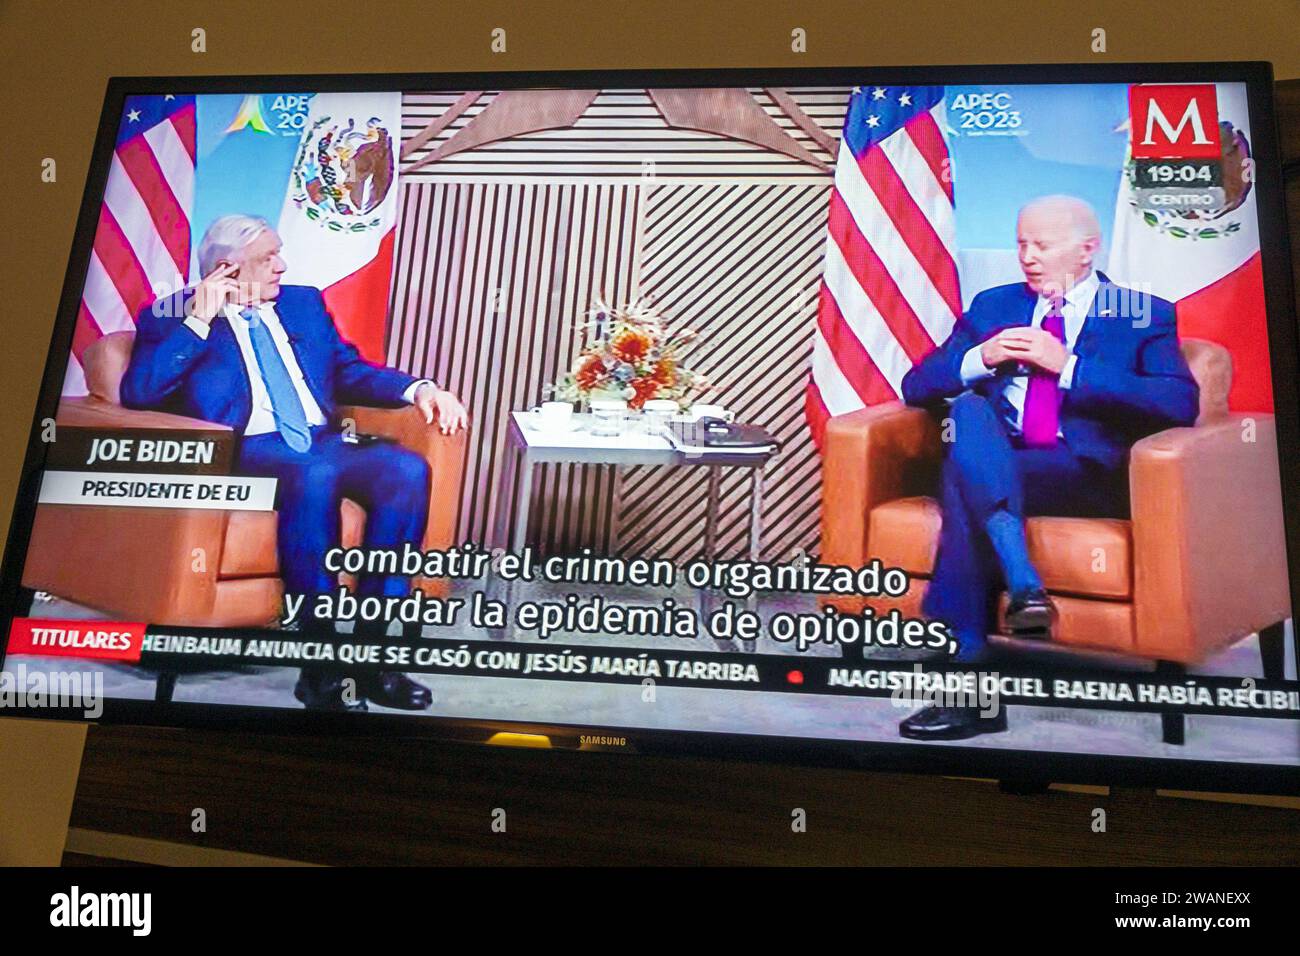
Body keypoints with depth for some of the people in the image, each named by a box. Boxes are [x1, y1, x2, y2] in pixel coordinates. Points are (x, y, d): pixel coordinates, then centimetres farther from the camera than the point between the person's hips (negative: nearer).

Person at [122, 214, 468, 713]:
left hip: (322, 442, 5)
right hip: (246, 453, -5)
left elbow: (350, 370, 20)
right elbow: (137, 392, -5)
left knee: (406, 468, -26)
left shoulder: (303, 303, 23)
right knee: (313, 476, -38)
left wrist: (418, 388, 1)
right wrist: (199, 320, -8)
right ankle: (322, 664, -31)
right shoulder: (172, 317, 8)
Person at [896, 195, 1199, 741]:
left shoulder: (1143, 316, 12)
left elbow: (1181, 404, -7)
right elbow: (916, 387, 15)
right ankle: (1023, 584, -38)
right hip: (991, 467, 4)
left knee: (963, 488, -31)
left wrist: (1068, 365, -11)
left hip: (1087, 474, -3)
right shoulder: (994, 306, 22)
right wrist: (981, 358, -5)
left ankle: (968, 690, -30)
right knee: (968, 408, -30)